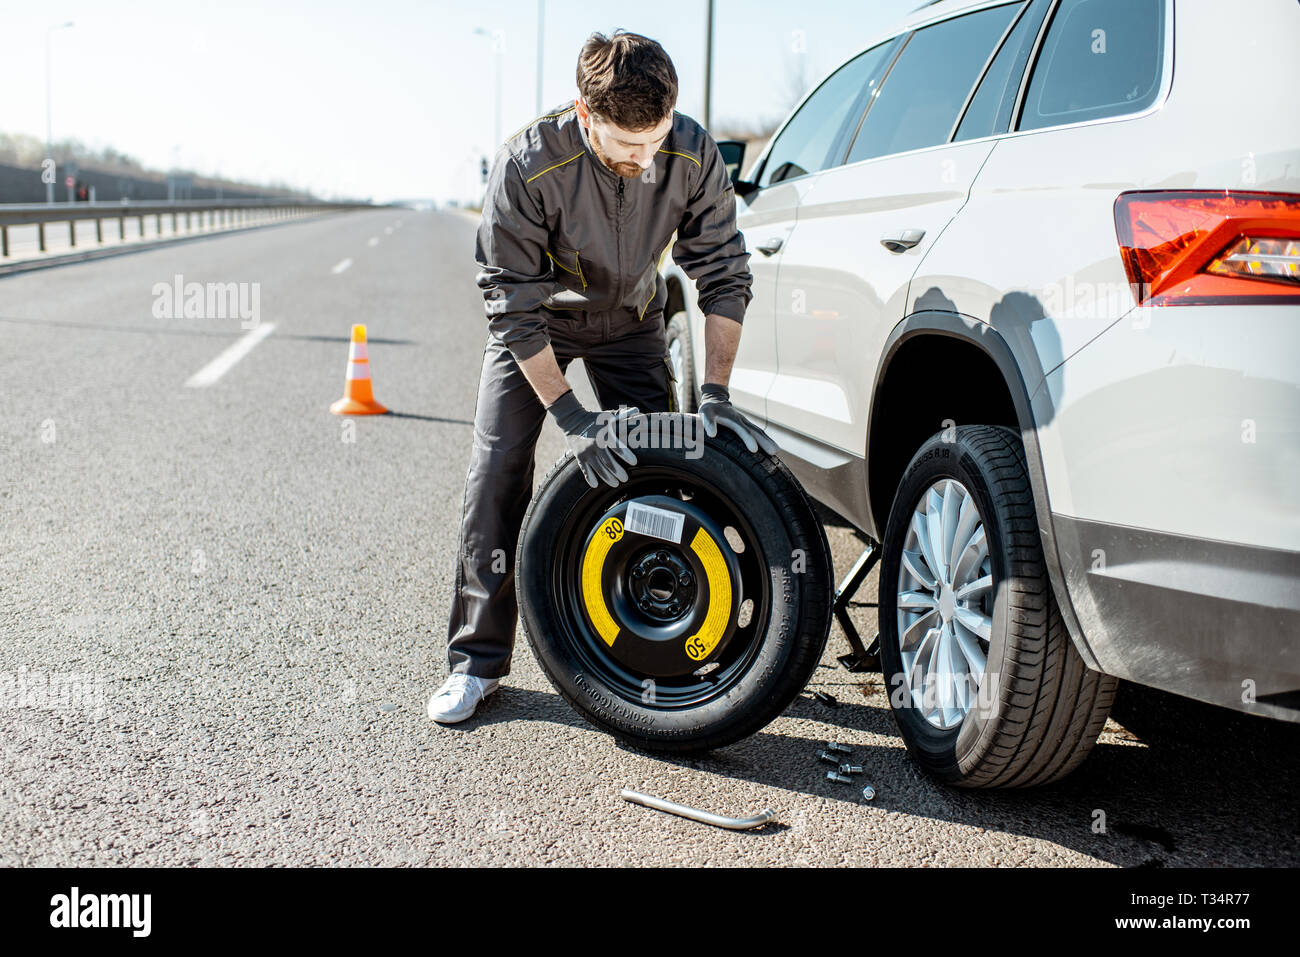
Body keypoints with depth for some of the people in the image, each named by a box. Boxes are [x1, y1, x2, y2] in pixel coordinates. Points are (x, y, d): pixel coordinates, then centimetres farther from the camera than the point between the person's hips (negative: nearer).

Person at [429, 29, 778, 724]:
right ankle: (478, 658, 0)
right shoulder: (527, 165, -34)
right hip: (534, 321, -2)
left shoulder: (692, 156, -26)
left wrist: (715, 393, -23)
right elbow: (512, 306, -29)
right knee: (496, 471, -11)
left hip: (630, 320, 3)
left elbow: (723, 274, -15)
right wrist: (571, 417, -33)